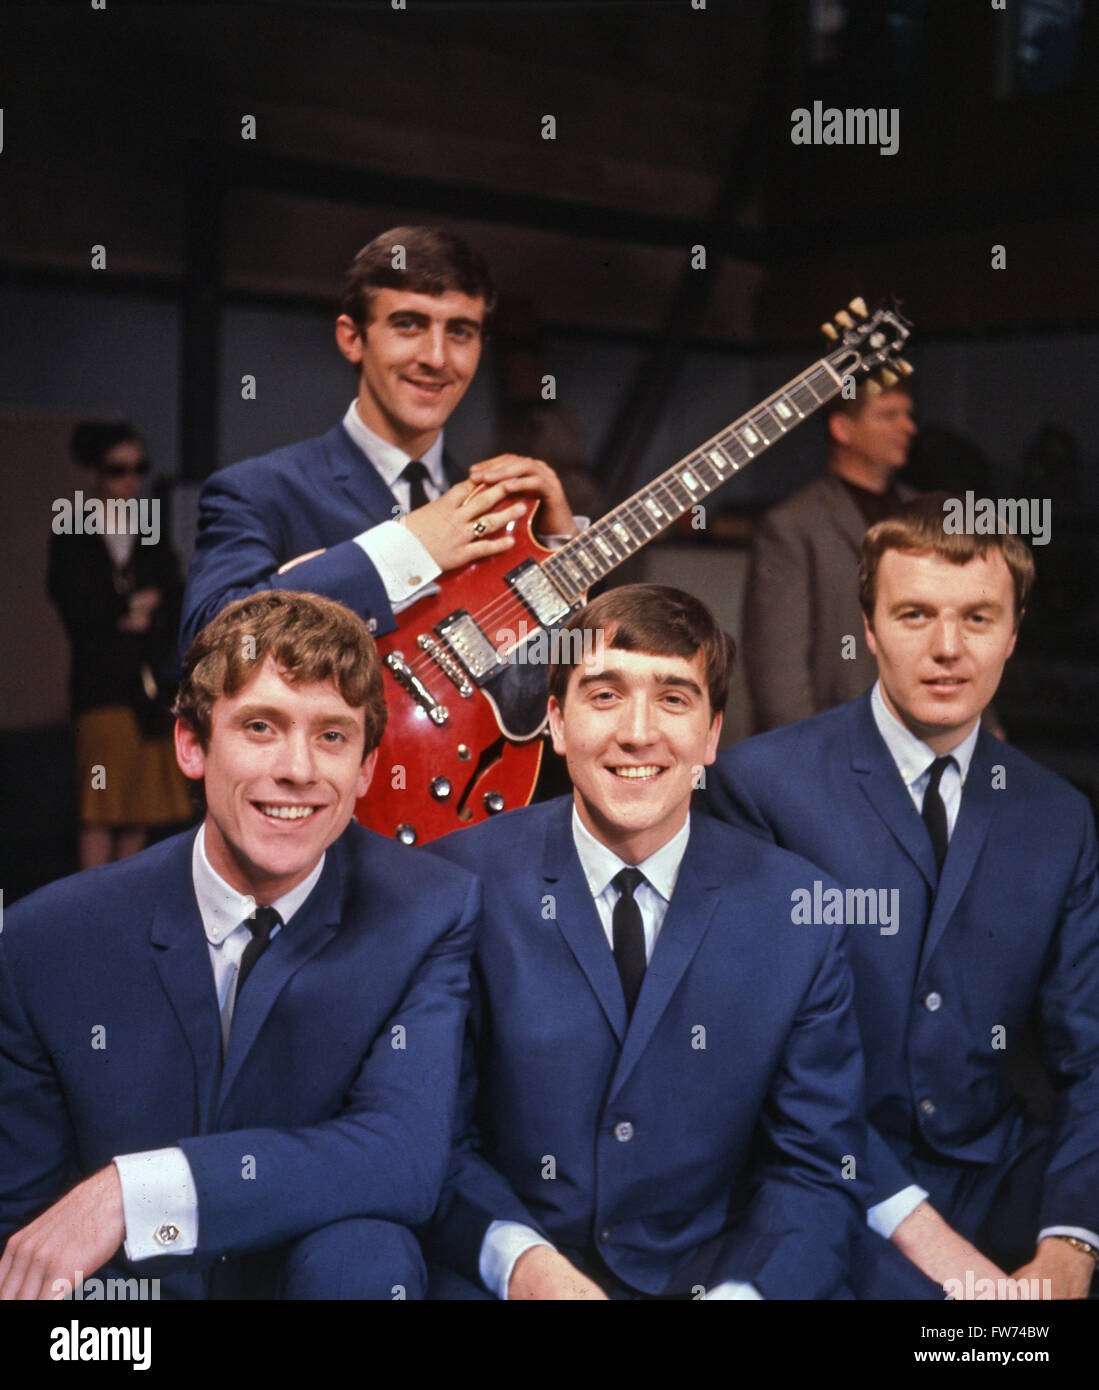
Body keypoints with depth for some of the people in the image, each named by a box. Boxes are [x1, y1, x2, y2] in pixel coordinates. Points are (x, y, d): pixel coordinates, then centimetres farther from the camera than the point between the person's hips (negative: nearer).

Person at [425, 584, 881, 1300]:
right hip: (497, 1279, -2)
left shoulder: (799, 911, -3)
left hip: (710, 1274, 3)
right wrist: (521, 1260, -19)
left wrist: (739, 1290, -19)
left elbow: (817, 1169, -1)